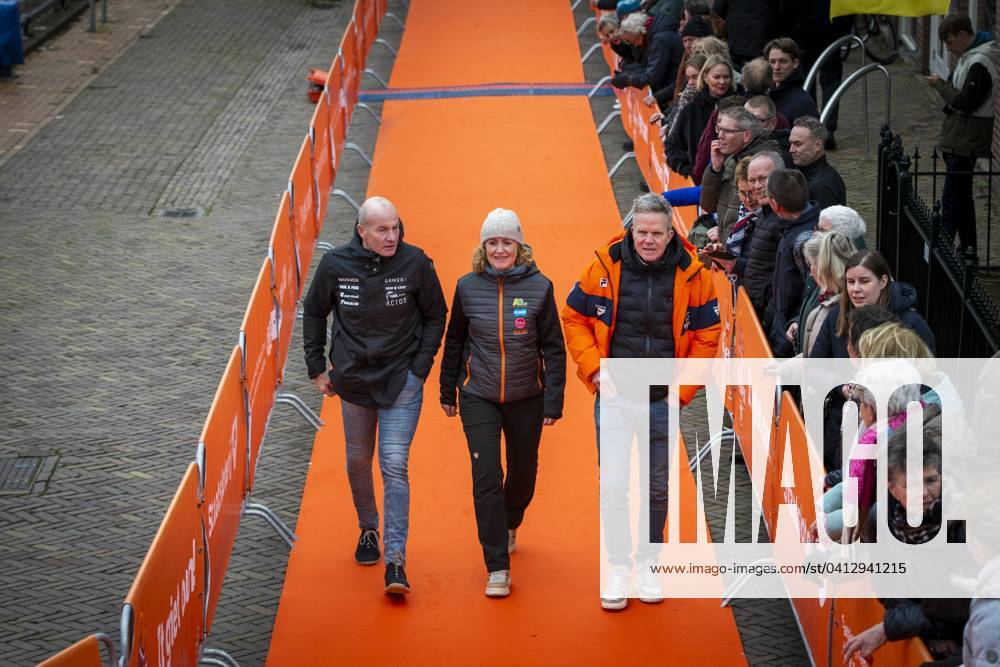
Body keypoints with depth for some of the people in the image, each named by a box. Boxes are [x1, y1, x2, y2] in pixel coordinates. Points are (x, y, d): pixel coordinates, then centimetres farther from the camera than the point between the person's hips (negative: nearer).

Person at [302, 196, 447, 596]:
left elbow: (435, 316, 2)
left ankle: (396, 560, -13)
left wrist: (420, 367, -4)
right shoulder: (335, 264, -7)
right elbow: (313, 312, 8)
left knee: (395, 465, -11)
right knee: (358, 461, 16)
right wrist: (317, 367, 7)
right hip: (353, 379, 3)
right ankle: (368, 529, 42)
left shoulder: (415, 263, -11)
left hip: (402, 382, -3)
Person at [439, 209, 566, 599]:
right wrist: (448, 392, 13)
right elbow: (454, 342, 8)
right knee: (486, 478, -10)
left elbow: (553, 348, -3)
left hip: (526, 400, 1)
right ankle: (497, 568, -4)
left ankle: (509, 525, 49)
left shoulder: (539, 287, -8)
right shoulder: (468, 287, -4)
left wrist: (553, 402, -6)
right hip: (479, 398, -1)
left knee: (523, 474, 15)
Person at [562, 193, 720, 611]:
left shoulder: (691, 275, -6)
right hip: (615, 396, -1)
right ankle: (617, 570, 7)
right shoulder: (604, 267, -8)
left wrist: (686, 386, -1)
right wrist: (593, 369, -6)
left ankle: (648, 564, 29)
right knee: (613, 484, -6)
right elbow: (574, 318, 3)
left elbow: (706, 334, 3)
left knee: (657, 489, 13)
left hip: (664, 401, 1)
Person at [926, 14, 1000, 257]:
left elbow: (966, 102, -21)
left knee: (951, 198, -8)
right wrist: (944, 85, 2)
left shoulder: (979, 64, -19)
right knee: (962, 195, 16)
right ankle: (968, 247, 24)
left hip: (965, 143, -11)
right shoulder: (968, 58, 12)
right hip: (958, 139, 11)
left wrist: (941, 84, -11)